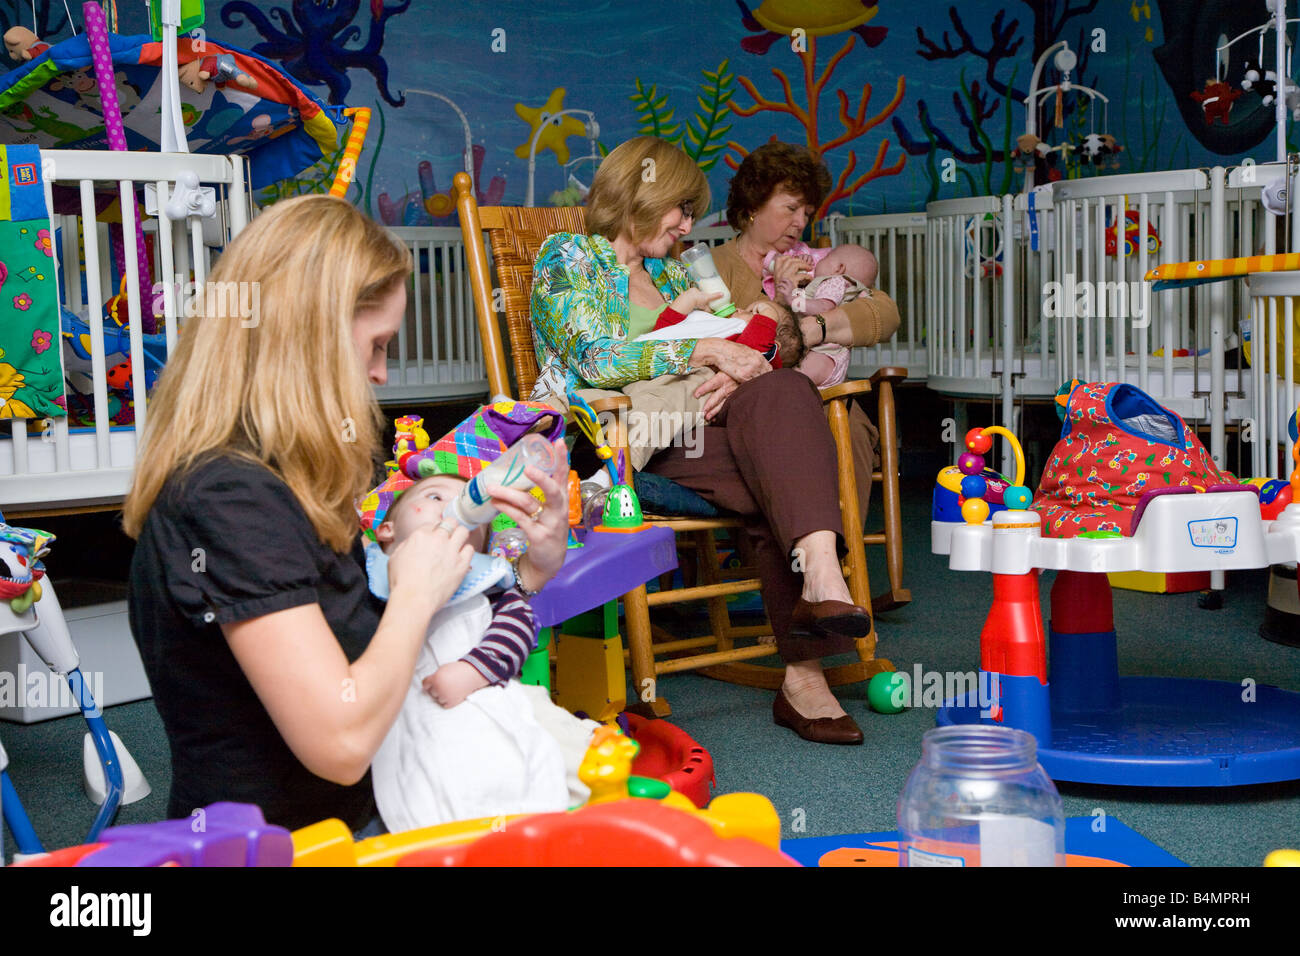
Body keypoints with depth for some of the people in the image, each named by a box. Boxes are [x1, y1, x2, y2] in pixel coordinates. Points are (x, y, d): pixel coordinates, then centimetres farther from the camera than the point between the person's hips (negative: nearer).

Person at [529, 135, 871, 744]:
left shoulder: (670, 272, 28)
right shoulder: (567, 257, 6)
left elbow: (721, 359, 20)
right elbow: (596, 358, -11)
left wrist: (733, 378, -5)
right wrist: (707, 351, -12)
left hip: (690, 428, 6)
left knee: (781, 392, -28)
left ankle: (818, 572, -41)